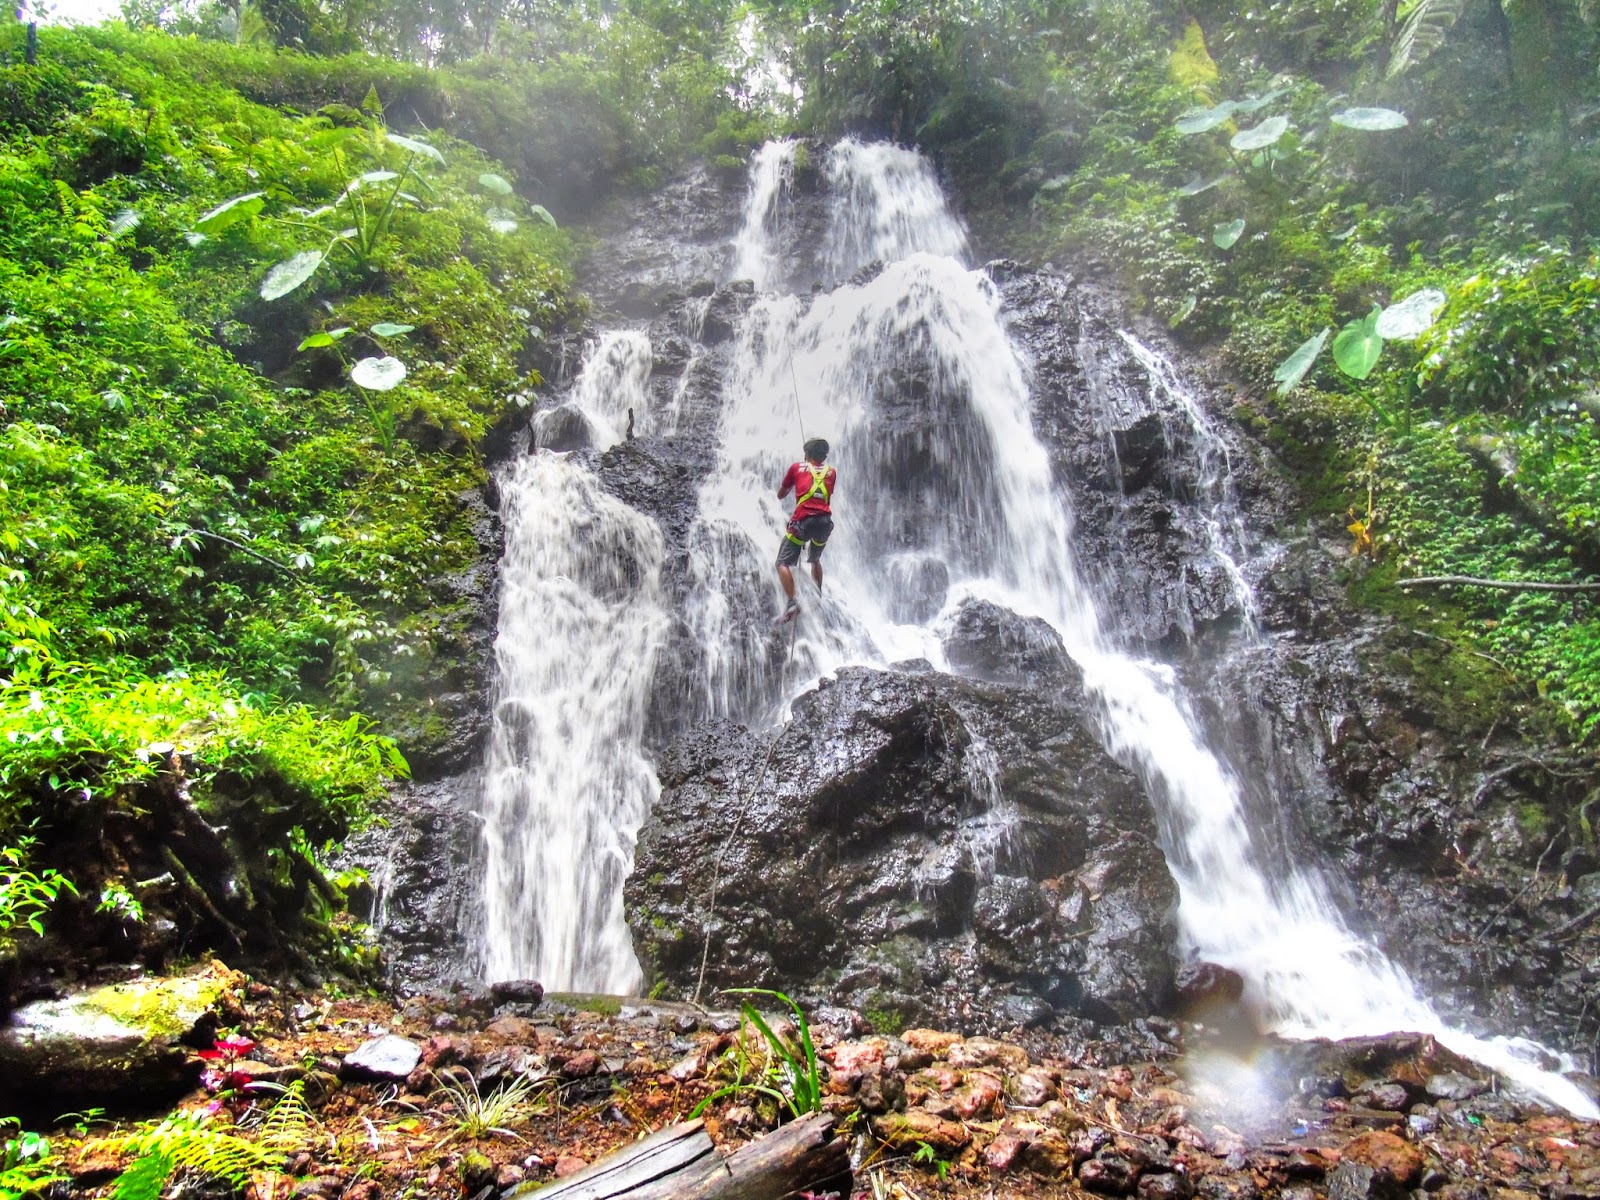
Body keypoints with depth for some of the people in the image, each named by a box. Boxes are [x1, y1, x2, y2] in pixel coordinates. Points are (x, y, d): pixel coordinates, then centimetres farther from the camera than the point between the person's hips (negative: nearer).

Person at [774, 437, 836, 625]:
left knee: (783, 563, -2)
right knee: (815, 560, 30)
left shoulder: (797, 467, 14)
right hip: (825, 521, 4)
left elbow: (780, 495, 24)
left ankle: (792, 603, -20)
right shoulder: (832, 472, 20)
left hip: (803, 521, -4)